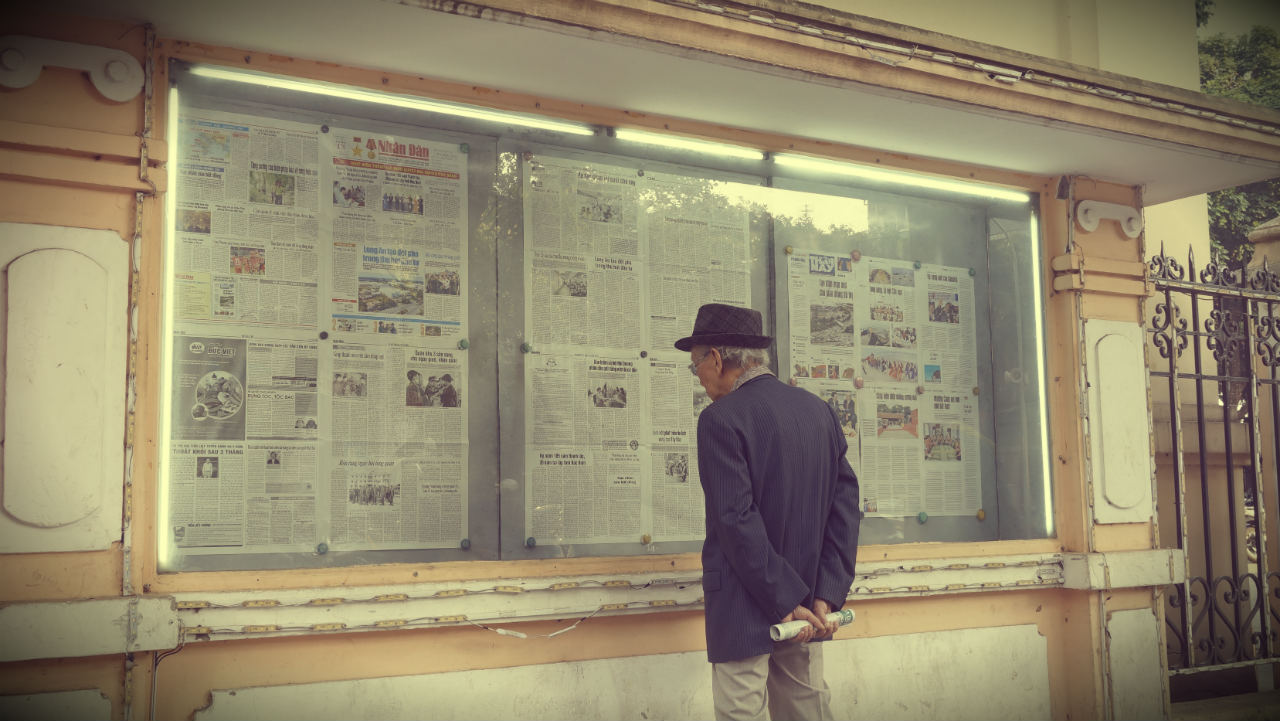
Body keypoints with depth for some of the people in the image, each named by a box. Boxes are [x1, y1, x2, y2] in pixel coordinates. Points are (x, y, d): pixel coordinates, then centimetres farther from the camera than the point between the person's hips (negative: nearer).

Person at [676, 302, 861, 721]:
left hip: (744, 611, -7)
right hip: (808, 612, 7)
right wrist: (826, 597, 0)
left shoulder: (721, 419, -13)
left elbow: (737, 521, -19)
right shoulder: (819, 410, 7)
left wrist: (786, 602, -14)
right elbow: (846, 505, 3)